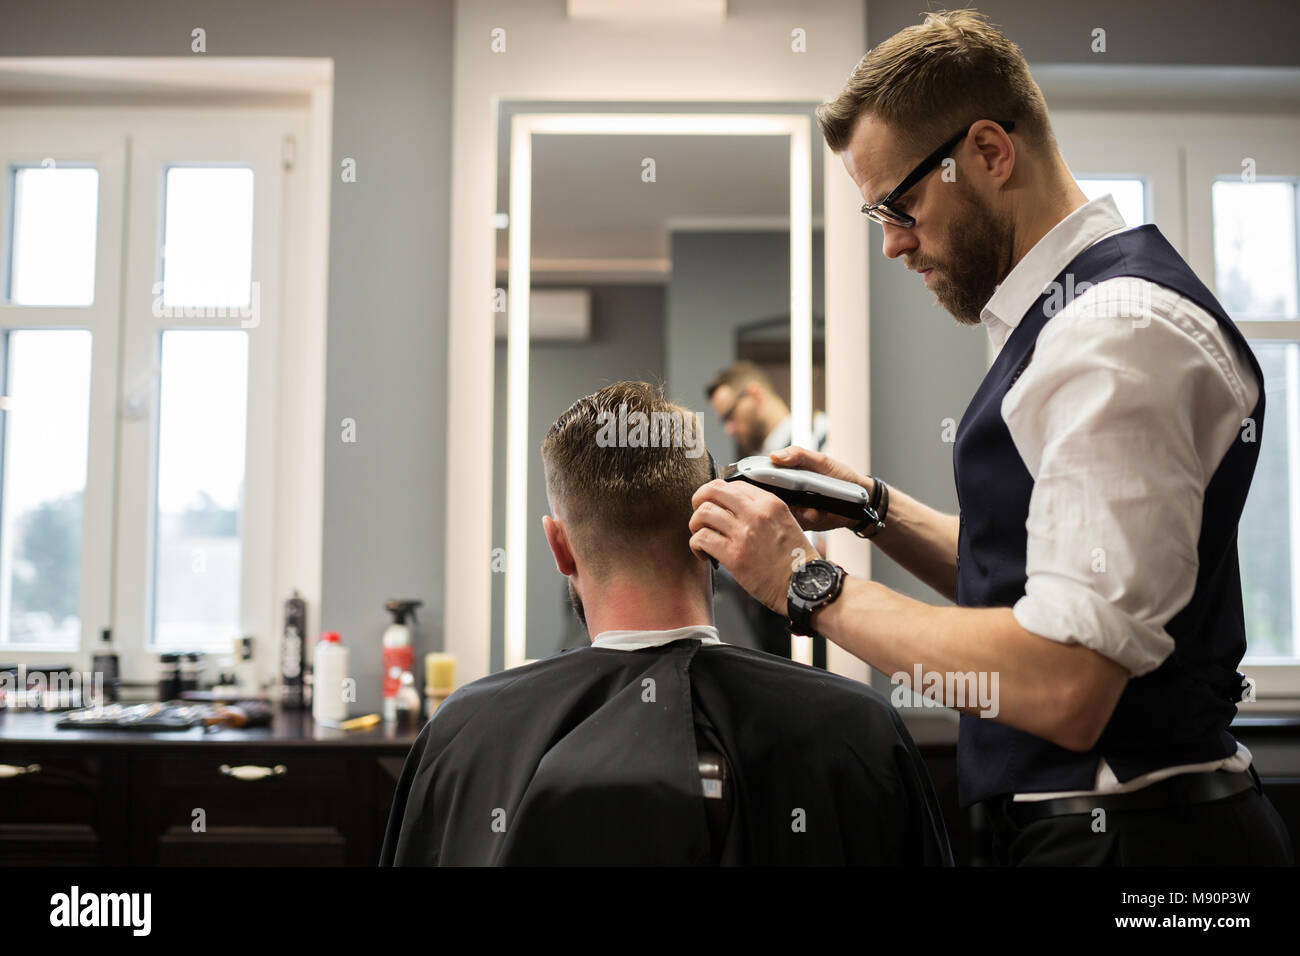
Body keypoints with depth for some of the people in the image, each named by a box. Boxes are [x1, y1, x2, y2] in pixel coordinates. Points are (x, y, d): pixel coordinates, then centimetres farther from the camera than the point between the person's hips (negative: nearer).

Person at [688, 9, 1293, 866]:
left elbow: (1062, 685, -27)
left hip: (1123, 828, -9)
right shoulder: (1069, 314, 11)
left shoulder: (1118, 330, -20)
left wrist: (806, 585, -20)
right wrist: (876, 508, 5)